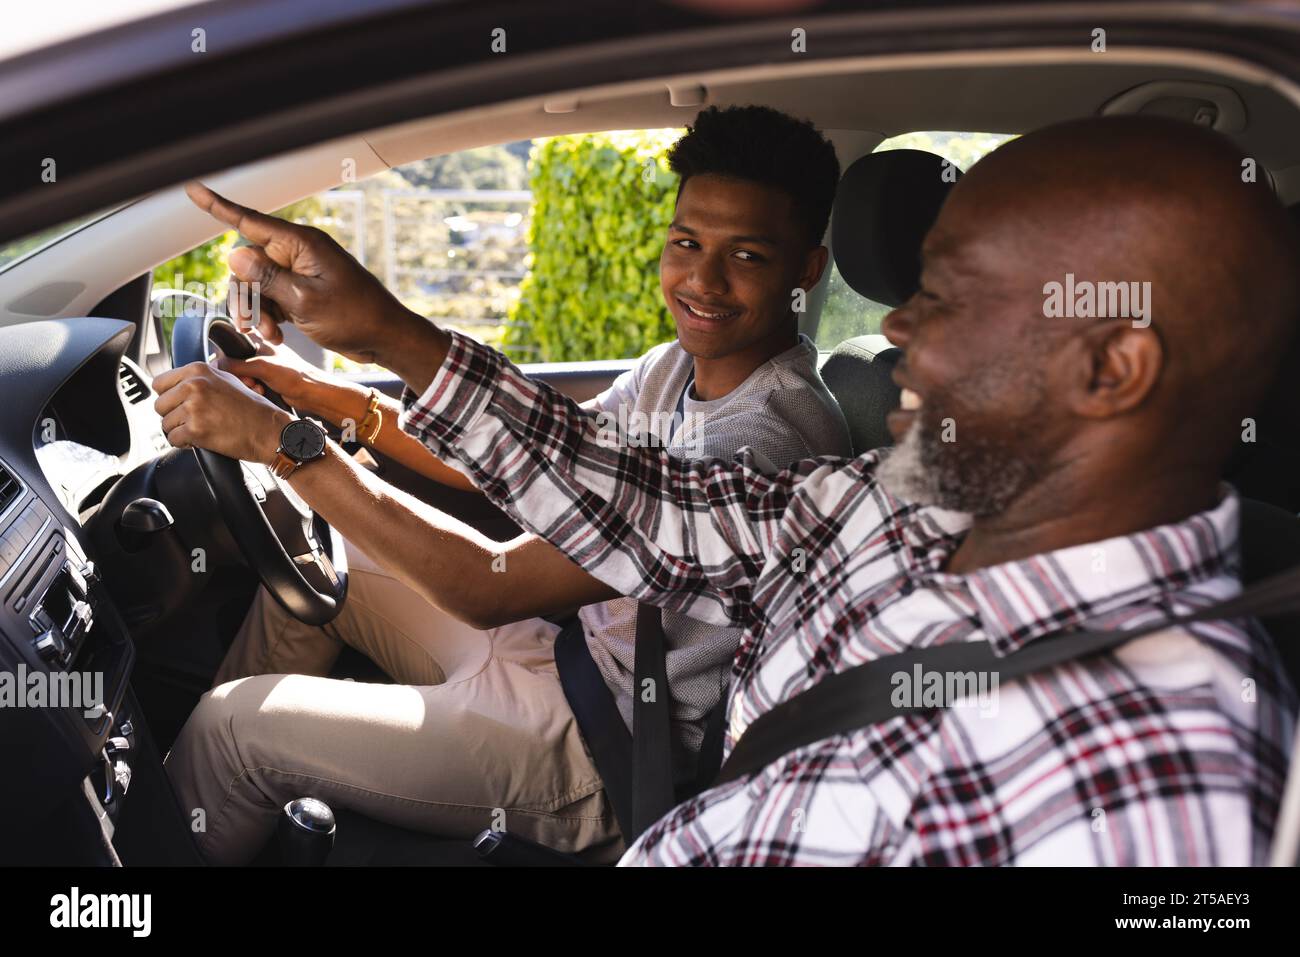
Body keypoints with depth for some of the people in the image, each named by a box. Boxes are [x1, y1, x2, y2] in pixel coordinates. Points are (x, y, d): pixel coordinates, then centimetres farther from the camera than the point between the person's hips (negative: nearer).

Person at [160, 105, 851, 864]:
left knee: (230, 724, -4)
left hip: (605, 753, -9)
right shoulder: (676, 369, 2)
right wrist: (316, 394, 0)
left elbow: (495, 587, -30)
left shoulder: (773, 438, -29)